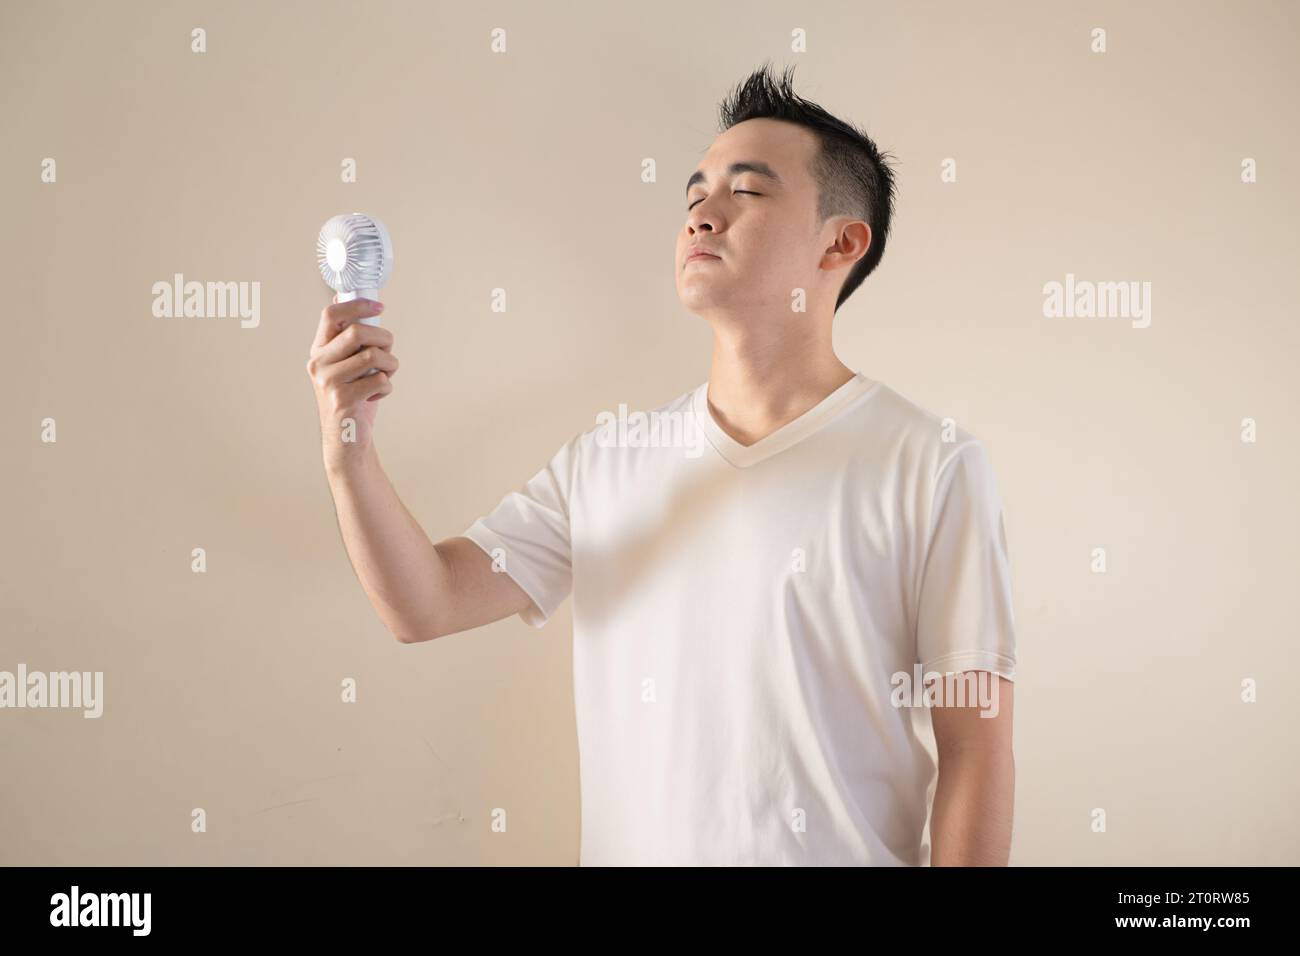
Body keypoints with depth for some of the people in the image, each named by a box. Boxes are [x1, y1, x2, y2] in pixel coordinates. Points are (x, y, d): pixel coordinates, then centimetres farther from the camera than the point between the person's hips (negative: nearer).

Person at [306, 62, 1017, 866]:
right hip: (626, 845, 4)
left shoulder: (930, 466, -14)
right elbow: (424, 605, -2)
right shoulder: (604, 460, 1)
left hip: (841, 851, -4)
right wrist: (349, 449, -16)